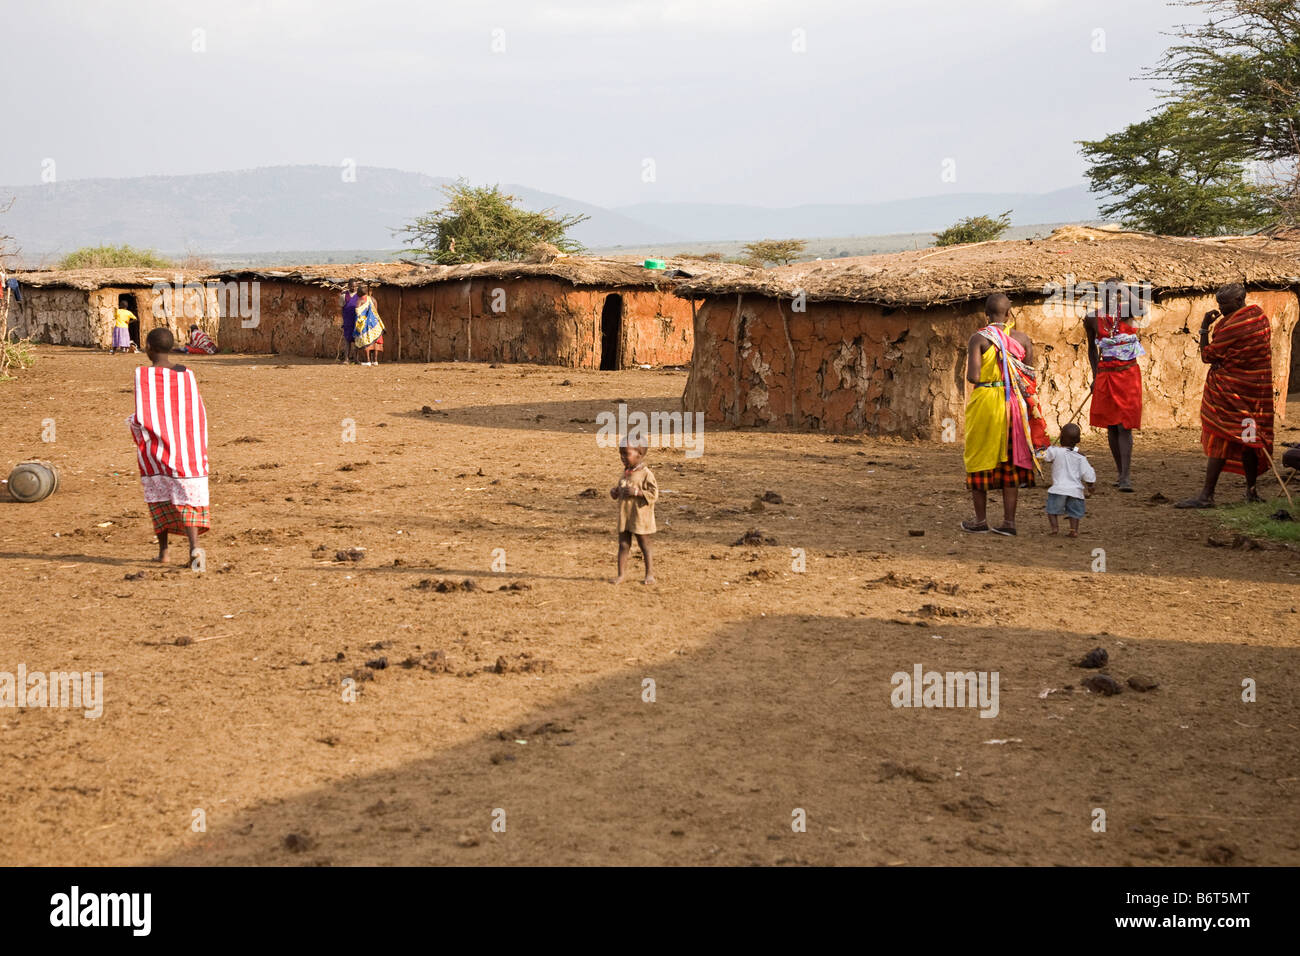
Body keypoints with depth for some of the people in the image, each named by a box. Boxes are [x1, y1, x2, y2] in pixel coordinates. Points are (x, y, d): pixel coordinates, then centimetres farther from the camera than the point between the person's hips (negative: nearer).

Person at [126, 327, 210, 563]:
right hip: (187, 446, 2)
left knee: (159, 495, 14)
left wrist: (133, 423, 5)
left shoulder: (143, 374, -10)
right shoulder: (186, 375, 0)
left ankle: (163, 550, 17)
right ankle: (194, 544, -21)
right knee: (186, 494, 0)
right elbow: (200, 414, 1)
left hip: (157, 447, -2)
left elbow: (142, 417, -16)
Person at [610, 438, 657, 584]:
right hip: (624, 516, 6)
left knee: (644, 545, 6)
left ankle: (649, 573, 17)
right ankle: (621, 574, 8)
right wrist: (615, 492, 1)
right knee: (623, 545, 5)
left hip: (640, 517, -6)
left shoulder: (646, 474, -13)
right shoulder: (625, 473, 10)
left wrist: (636, 492, -26)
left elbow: (654, 494, -17)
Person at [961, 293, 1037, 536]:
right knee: (1010, 461, 9)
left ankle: (981, 519, 14)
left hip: (984, 403, -3)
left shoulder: (979, 338, -9)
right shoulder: (1022, 338, 2)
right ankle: (1009, 521, 7)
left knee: (979, 460, 9)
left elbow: (973, 377, -17)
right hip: (1014, 403, 3)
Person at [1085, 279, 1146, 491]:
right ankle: (1120, 472, 20)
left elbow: (1141, 310, -28)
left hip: (1128, 374, -3)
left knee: (1124, 426, -8)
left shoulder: (1126, 312, -4)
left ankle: (1126, 477, -11)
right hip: (1106, 376, 3)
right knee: (1111, 426, 8)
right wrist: (1095, 375, 10)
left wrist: (1125, 290, -21)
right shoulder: (1092, 318, 2)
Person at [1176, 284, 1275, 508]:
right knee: (1248, 439, 15)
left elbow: (1207, 356, -12)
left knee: (1219, 440, -6)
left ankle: (1207, 495, -7)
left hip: (1230, 391, -8)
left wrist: (1204, 328, -6)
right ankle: (1252, 490, 20)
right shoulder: (1260, 316, 7)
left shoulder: (1232, 326, -19)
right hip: (1256, 387, 8)